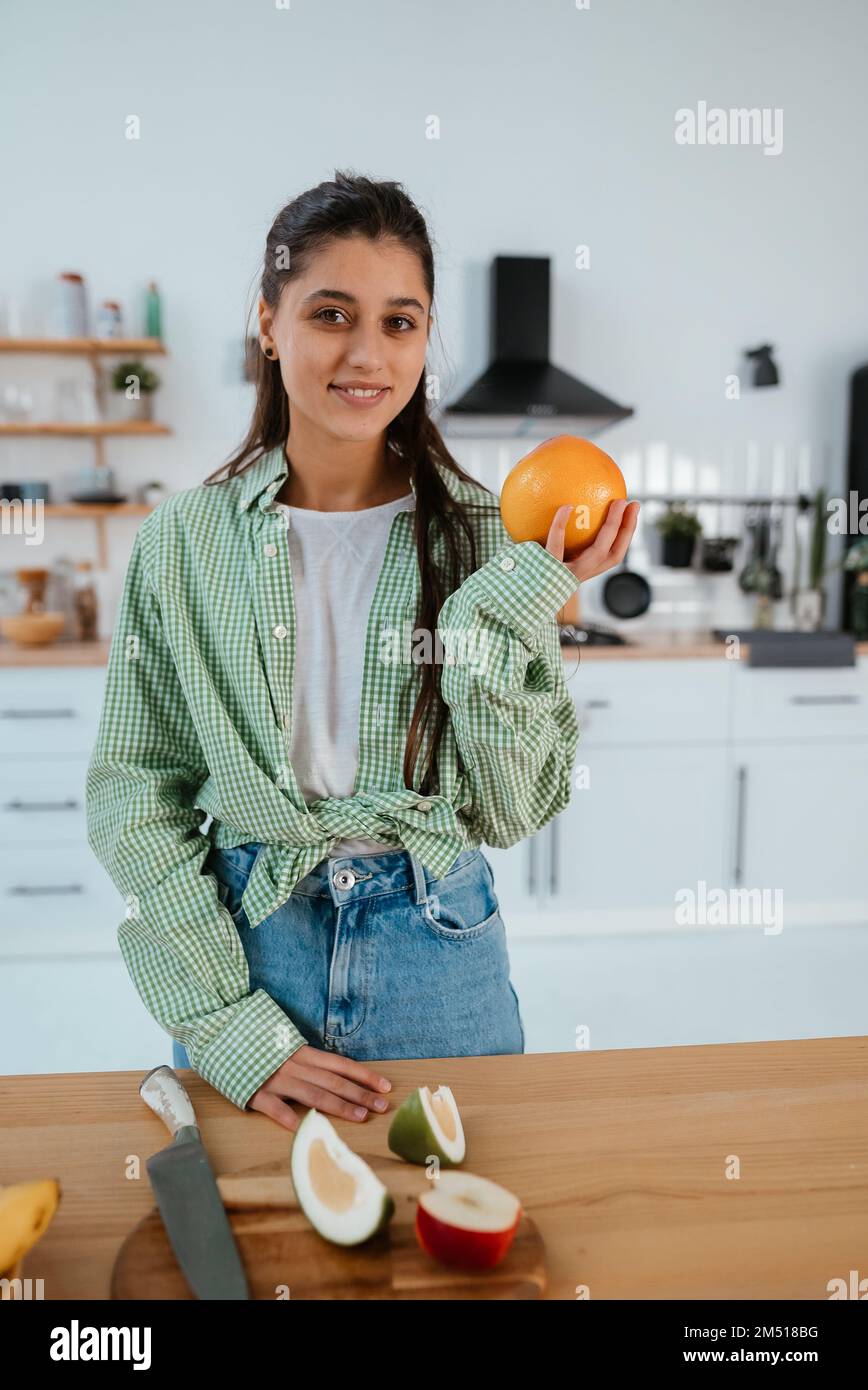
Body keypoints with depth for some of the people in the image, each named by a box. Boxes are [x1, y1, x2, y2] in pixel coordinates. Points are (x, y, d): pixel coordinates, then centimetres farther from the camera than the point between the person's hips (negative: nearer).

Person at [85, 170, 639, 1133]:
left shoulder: (490, 537, -6)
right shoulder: (185, 540, -5)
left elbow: (511, 811, -8)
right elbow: (133, 800, -4)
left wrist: (509, 613, -21)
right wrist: (226, 1020, -10)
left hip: (437, 953, 0)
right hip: (246, 945, 1)